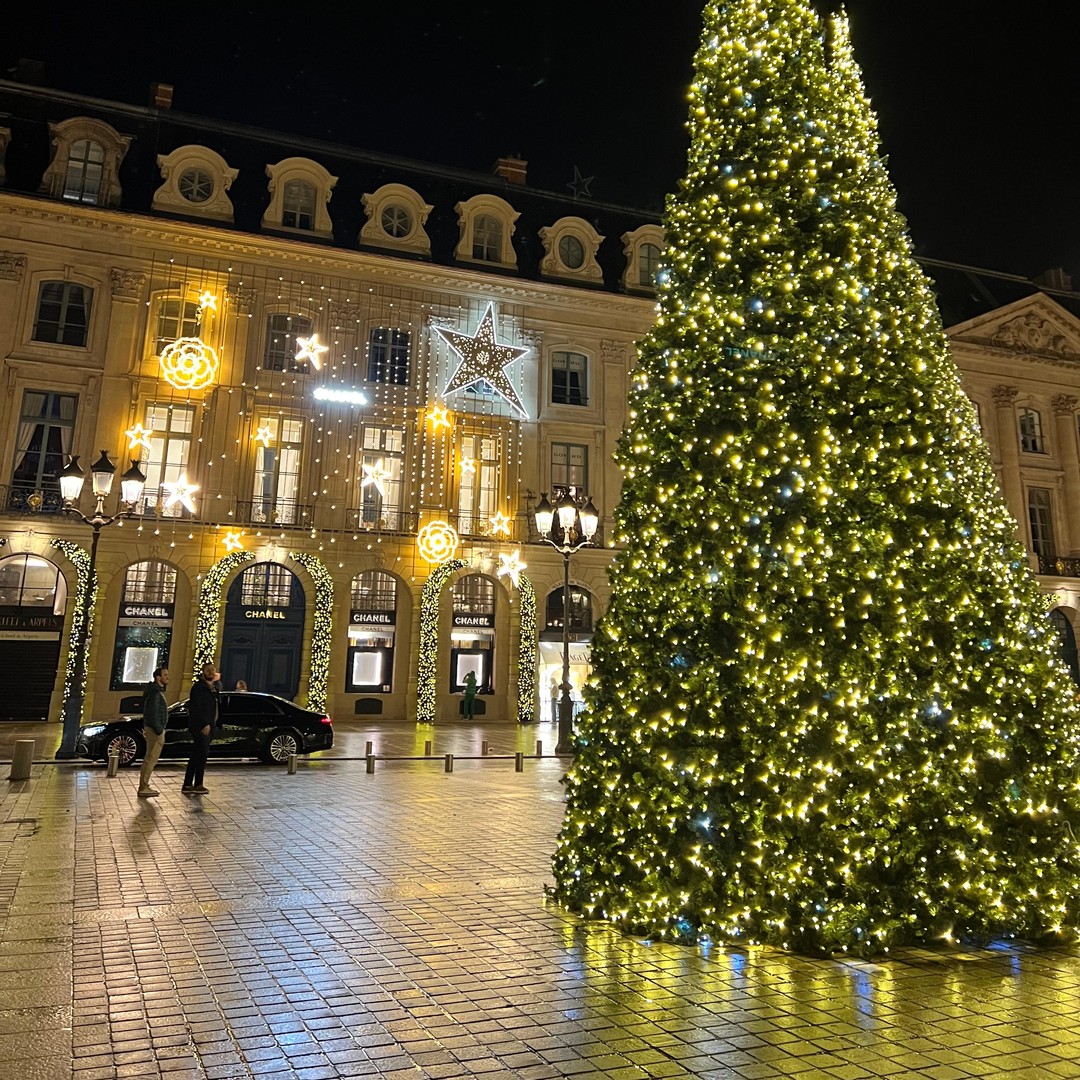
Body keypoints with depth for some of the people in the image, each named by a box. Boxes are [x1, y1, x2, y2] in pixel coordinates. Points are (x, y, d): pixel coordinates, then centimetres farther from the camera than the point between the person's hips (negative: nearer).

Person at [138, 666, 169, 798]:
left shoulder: (158, 691, 15)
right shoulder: (155, 693, -17)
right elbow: (153, 714, -22)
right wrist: (159, 730, -19)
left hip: (155, 729, 11)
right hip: (155, 730, -11)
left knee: (149, 759, 15)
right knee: (151, 759, -6)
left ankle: (144, 786, 22)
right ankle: (143, 788, -2)